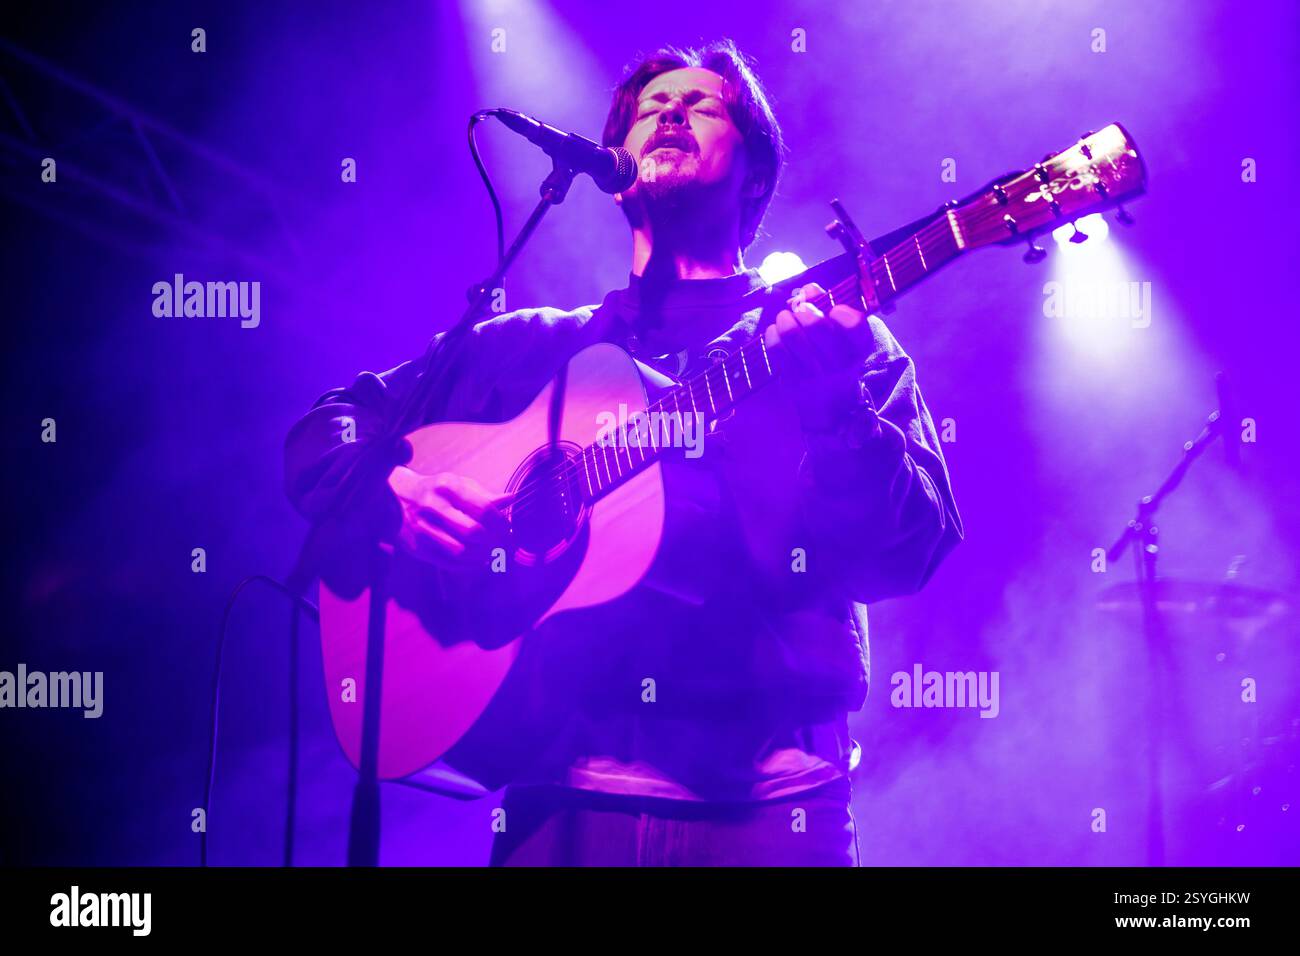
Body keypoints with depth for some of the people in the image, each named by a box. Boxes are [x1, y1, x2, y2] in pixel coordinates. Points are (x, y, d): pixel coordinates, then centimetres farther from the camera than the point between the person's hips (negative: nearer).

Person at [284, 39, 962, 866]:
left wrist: (837, 404, -21)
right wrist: (394, 496, -6)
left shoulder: (839, 339, 10)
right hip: (566, 782, 2)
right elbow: (324, 433, 15)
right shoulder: (533, 347, 16)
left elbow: (910, 554, -3)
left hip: (764, 793, -1)